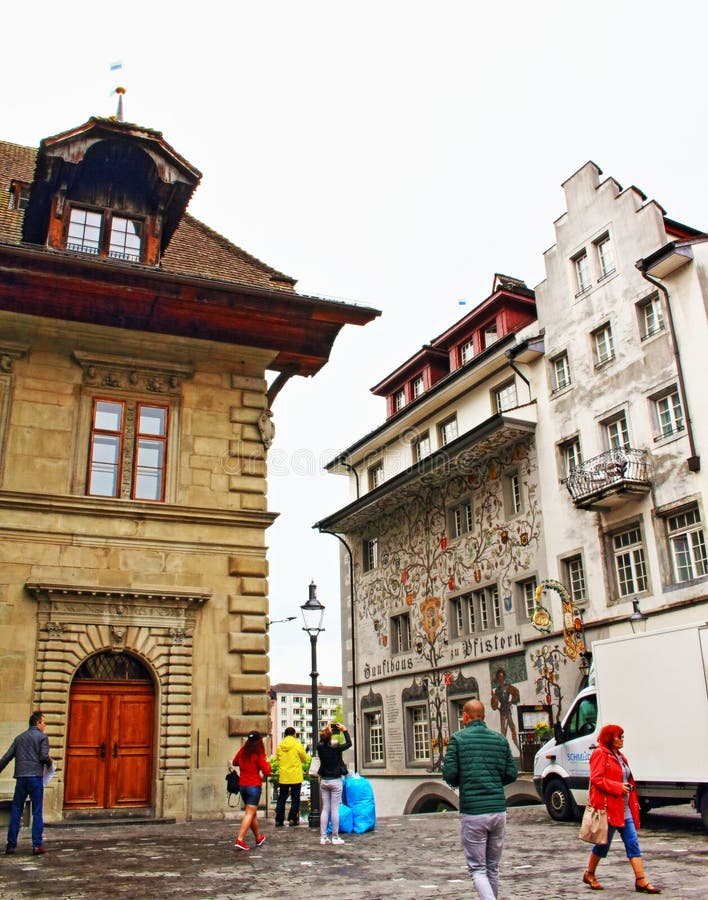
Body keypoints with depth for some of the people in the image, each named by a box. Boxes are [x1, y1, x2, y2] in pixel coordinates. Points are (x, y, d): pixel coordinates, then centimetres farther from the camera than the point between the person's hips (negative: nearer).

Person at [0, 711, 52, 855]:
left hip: (20, 778, 4)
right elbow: (44, 757, -10)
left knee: (15, 812, 10)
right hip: (35, 777, -4)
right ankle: (37, 845, -1)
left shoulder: (19, 737, 15)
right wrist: (49, 763, 10)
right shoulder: (42, 737, 0)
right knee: (37, 812, 1)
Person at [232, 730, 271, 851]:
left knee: (252, 813, 19)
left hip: (242, 785, 6)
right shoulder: (259, 754, -13)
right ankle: (239, 840, -15)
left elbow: (234, 762, 21)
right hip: (254, 786, -6)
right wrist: (267, 763, 5)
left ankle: (259, 838, 32)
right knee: (250, 813, -5)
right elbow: (266, 771, -12)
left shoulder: (242, 751, 2)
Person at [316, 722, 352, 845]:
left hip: (324, 781, 4)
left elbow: (322, 741, 19)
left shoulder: (320, 748, -5)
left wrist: (326, 730, 20)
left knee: (325, 809, 9)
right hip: (335, 781, -4)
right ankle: (335, 837, 4)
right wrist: (344, 730, 6)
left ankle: (323, 836, 9)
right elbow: (349, 743, -1)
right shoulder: (336, 748, -15)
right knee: (335, 809, 1)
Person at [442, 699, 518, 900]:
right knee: (493, 868, 17)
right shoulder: (500, 739, 7)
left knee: (477, 869, 2)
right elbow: (512, 774, 7)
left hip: (472, 812, -4)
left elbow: (449, 773, -8)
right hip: (498, 810, 4)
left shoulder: (458, 738, -3)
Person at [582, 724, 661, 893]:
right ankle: (589, 875, 22)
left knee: (633, 843, 2)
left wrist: (628, 788, 8)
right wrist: (618, 787, -22)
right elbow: (596, 779, -20)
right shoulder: (600, 754, -12)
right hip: (608, 807, -8)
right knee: (603, 843, 4)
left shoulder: (620, 756, 16)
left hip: (624, 808, 8)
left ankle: (641, 881, 3)